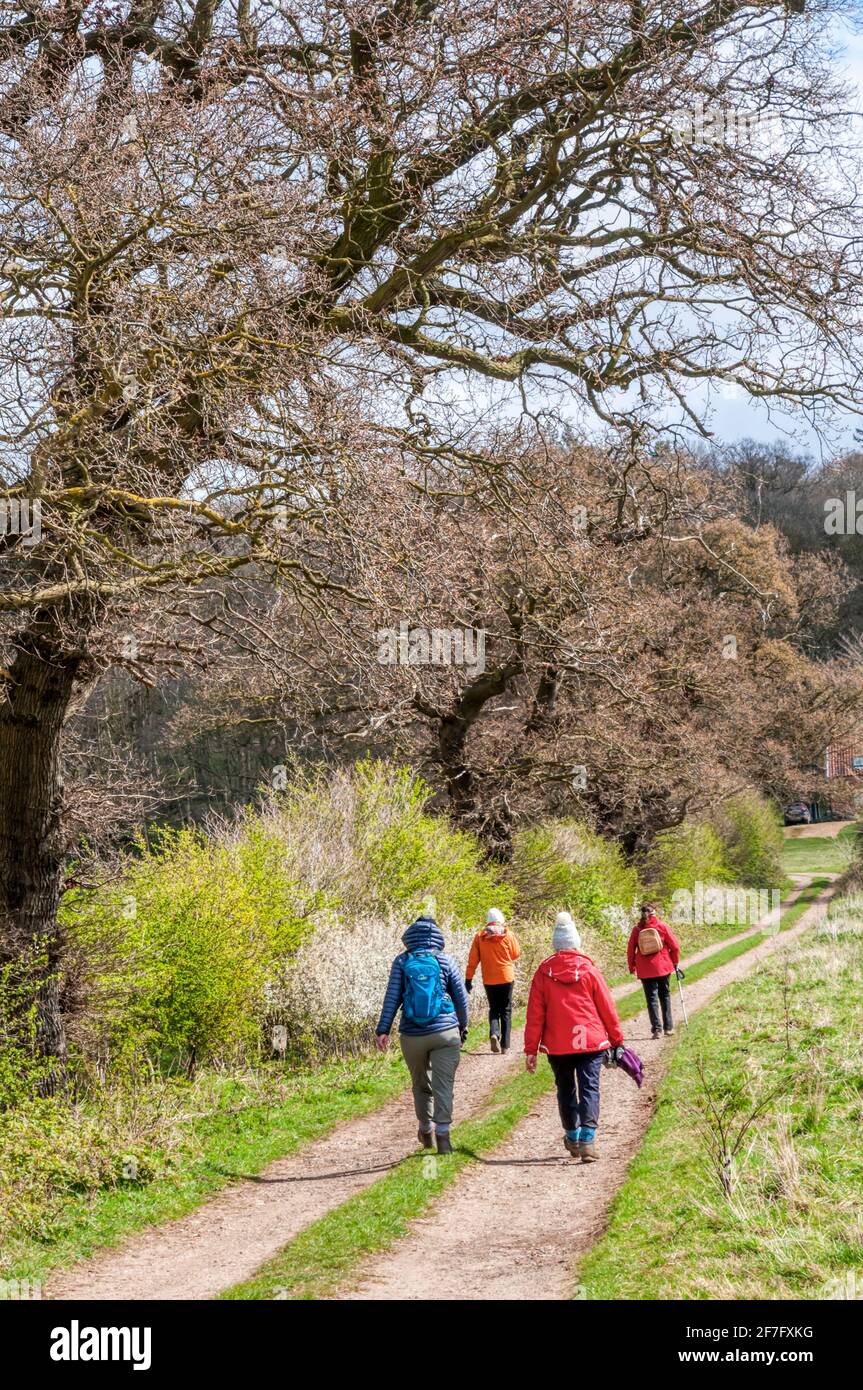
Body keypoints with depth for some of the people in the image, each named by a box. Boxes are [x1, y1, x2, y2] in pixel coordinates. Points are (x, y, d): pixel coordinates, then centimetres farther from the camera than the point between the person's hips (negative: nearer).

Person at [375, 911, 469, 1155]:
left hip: (412, 1036, 1)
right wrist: (463, 1026, 21)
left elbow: (392, 997, -5)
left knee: (420, 1084, 19)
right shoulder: (446, 962, 1)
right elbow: (461, 997, 6)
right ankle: (442, 1135, -11)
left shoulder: (402, 962, 0)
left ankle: (426, 1130, 31)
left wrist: (383, 1030, -3)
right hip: (446, 1034, -1)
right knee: (443, 1085, 0)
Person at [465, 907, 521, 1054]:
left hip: (489, 979, 1)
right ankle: (505, 1044, 5)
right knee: (506, 1011, 9)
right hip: (506, 977, -1)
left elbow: (473, 960, -3)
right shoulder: (508, 935, -6)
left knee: (493, 1009, 16)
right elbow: (516, 954, 4)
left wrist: (468, 979, 0)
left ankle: (494, 1033, -11)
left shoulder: (480, 936, -3)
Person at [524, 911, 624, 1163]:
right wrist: (617, 1039, 13)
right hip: (590, 1041, -1)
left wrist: (531, 1049, 4)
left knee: (565, 1090, 17)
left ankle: (572, 1137, 29)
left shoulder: (544, 972, -1)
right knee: (589, 1089, -1)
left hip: (557, 1045, 1)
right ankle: (587, 1140, -14)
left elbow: (535, 1015, 0)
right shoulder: (589, 970, -2)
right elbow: (607, 1008, 3)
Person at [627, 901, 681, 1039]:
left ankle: (657, 1029, -7)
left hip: (645, 970, 0)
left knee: (652, 998, 3)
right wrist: (675, 962, 11)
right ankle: (668, 1027, 16)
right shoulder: (662, 926, -4)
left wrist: (632, 967, 12)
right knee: (665, 996, 15)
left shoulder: (637, 929, -1)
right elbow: (674, 946, -3)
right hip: (663, 967, 0)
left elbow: (631, 950, 1)